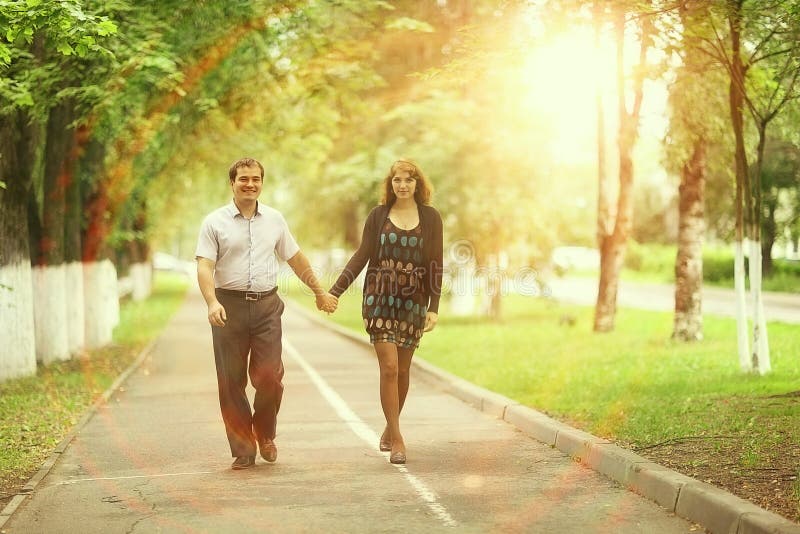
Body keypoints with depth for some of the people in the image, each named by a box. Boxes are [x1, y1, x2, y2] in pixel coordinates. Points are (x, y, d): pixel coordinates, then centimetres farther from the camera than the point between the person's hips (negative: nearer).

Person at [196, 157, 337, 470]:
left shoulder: (274, 220, 12)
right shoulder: (215, 222, 2)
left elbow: (296, 260, 22)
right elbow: (204, 267, -8)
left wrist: (320, 293, 28)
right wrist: (212, 302, -23)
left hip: (266, 306, 2)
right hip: (229, 306, -1)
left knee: (269, 377, -7)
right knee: (231, 382, 1)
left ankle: (265, 434, 20)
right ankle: (242, 450, 11)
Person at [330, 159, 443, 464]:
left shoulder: (430, 218, 5)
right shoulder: (378, 216, 4)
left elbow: (436, 265, 4)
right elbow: (361, 257, 2)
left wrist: (434, 308, -2)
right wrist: (335, 291, -8)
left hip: (413, 302, 1)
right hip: (380, 300, -1)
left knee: (402, 370, 7)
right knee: (389, 367, -10)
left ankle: (390, 428, 27)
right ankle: (397, 439, -8)